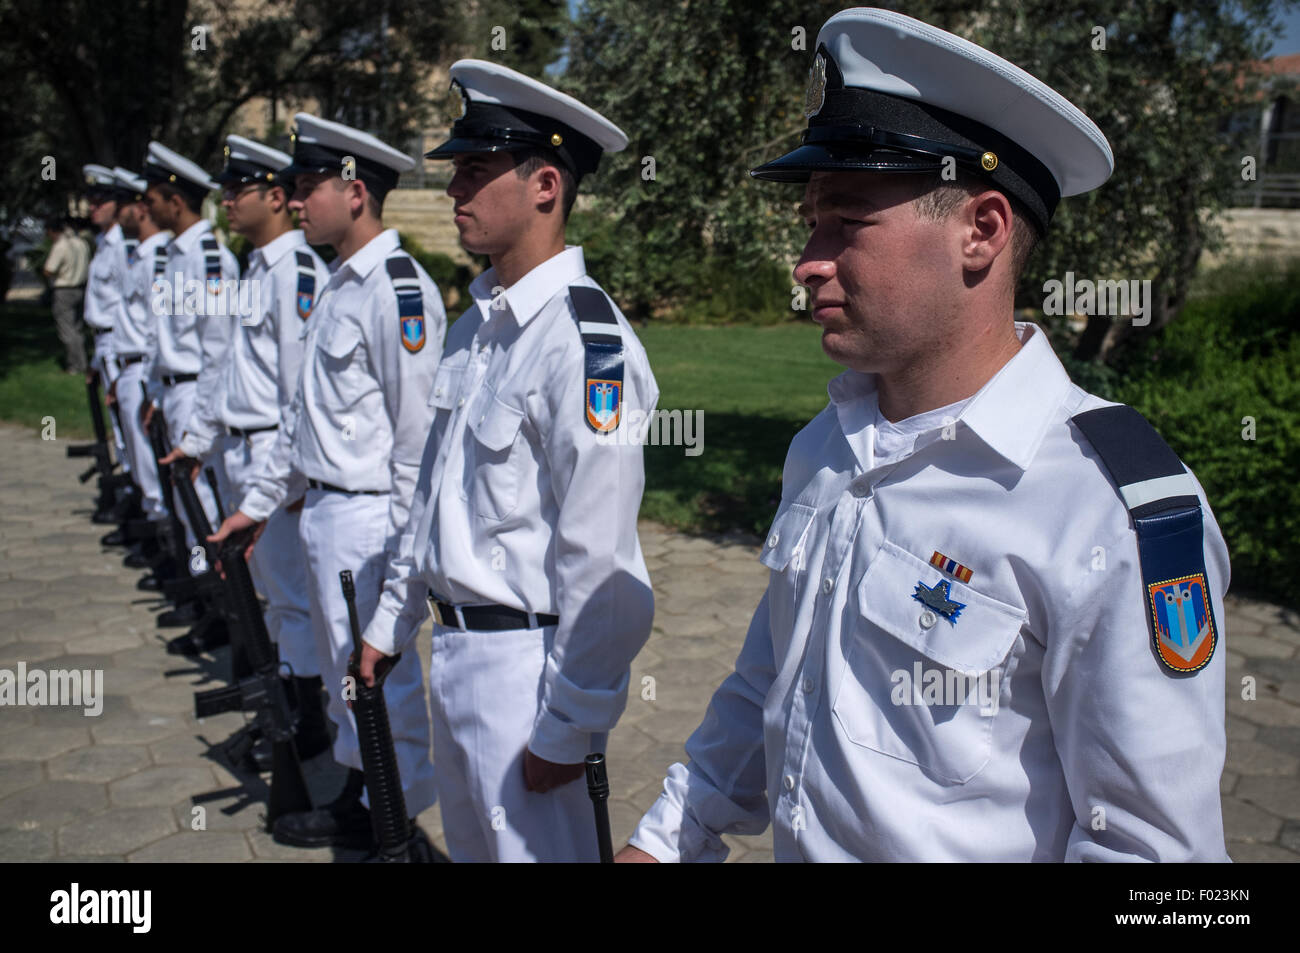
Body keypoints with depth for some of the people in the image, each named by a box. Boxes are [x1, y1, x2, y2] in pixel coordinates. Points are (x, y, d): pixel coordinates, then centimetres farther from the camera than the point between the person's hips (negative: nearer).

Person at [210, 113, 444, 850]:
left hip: (368, 518, -9)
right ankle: (362, 790, 37)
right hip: (325, 508, 9)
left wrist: (405, 545, -18)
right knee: (345, 669, 20)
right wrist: (258, 503, 20)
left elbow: (419, 430, -20)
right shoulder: (342, 284, 12)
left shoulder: (399, 288, -18)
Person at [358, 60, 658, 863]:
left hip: (527, 663, -9)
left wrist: (567, 728, -19)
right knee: (471, 844, 23)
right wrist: (394, 617, 19)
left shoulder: (583, 337, -22)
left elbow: (600, 561, -23)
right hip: (458, 645, 9)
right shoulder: (478, 323, 7)